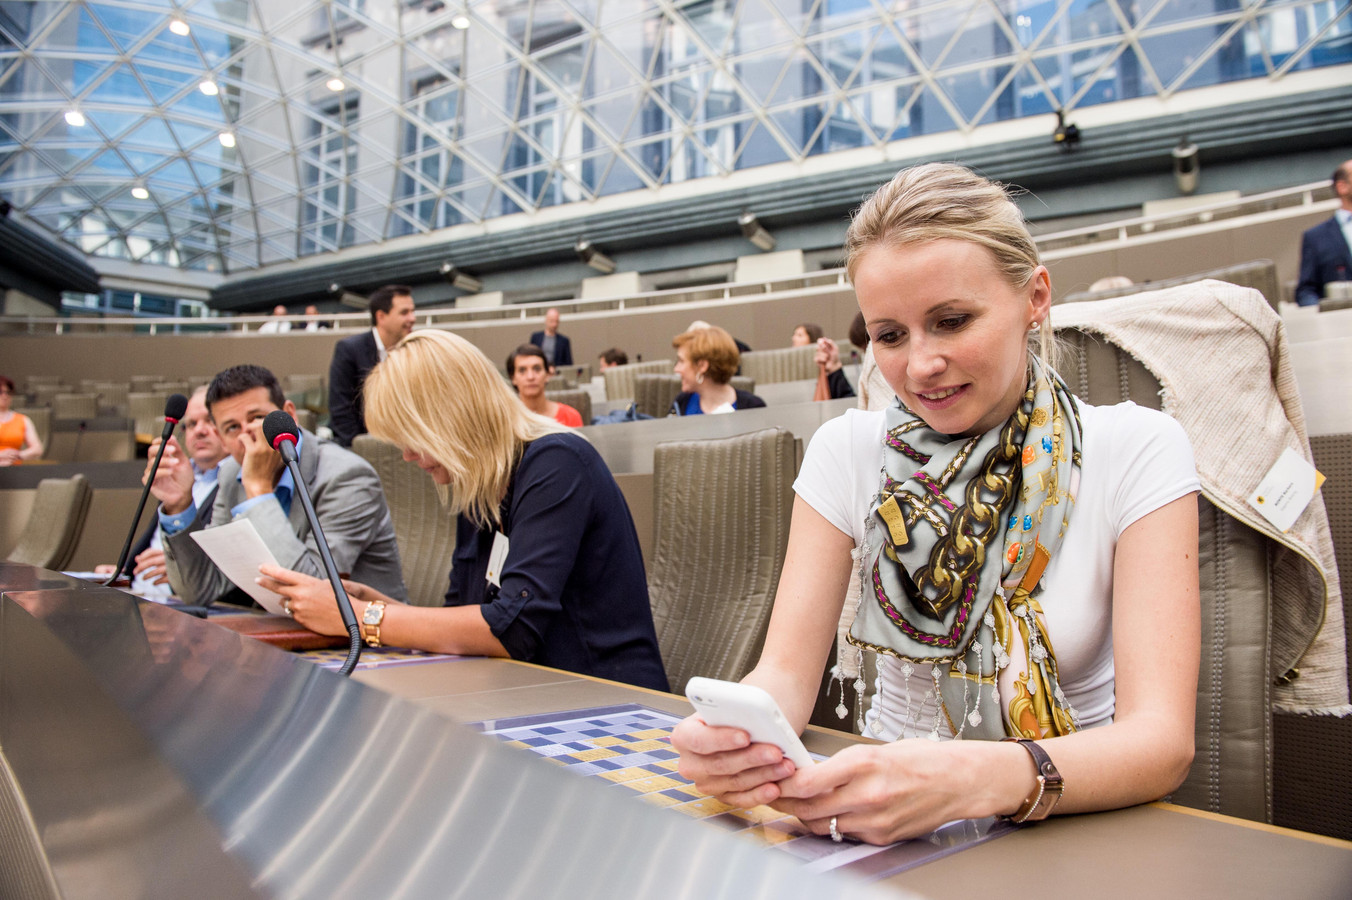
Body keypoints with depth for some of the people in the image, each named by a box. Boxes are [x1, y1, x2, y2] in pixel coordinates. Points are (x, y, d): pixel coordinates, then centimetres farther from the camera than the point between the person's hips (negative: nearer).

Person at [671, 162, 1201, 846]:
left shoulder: (1135, 451, -10)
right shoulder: (846, 451, -3)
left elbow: (1161, 735, -19)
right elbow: (786, 670, -8)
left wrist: (983, 778, -39)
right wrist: (730, 734, -31)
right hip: (887, 816, 1)